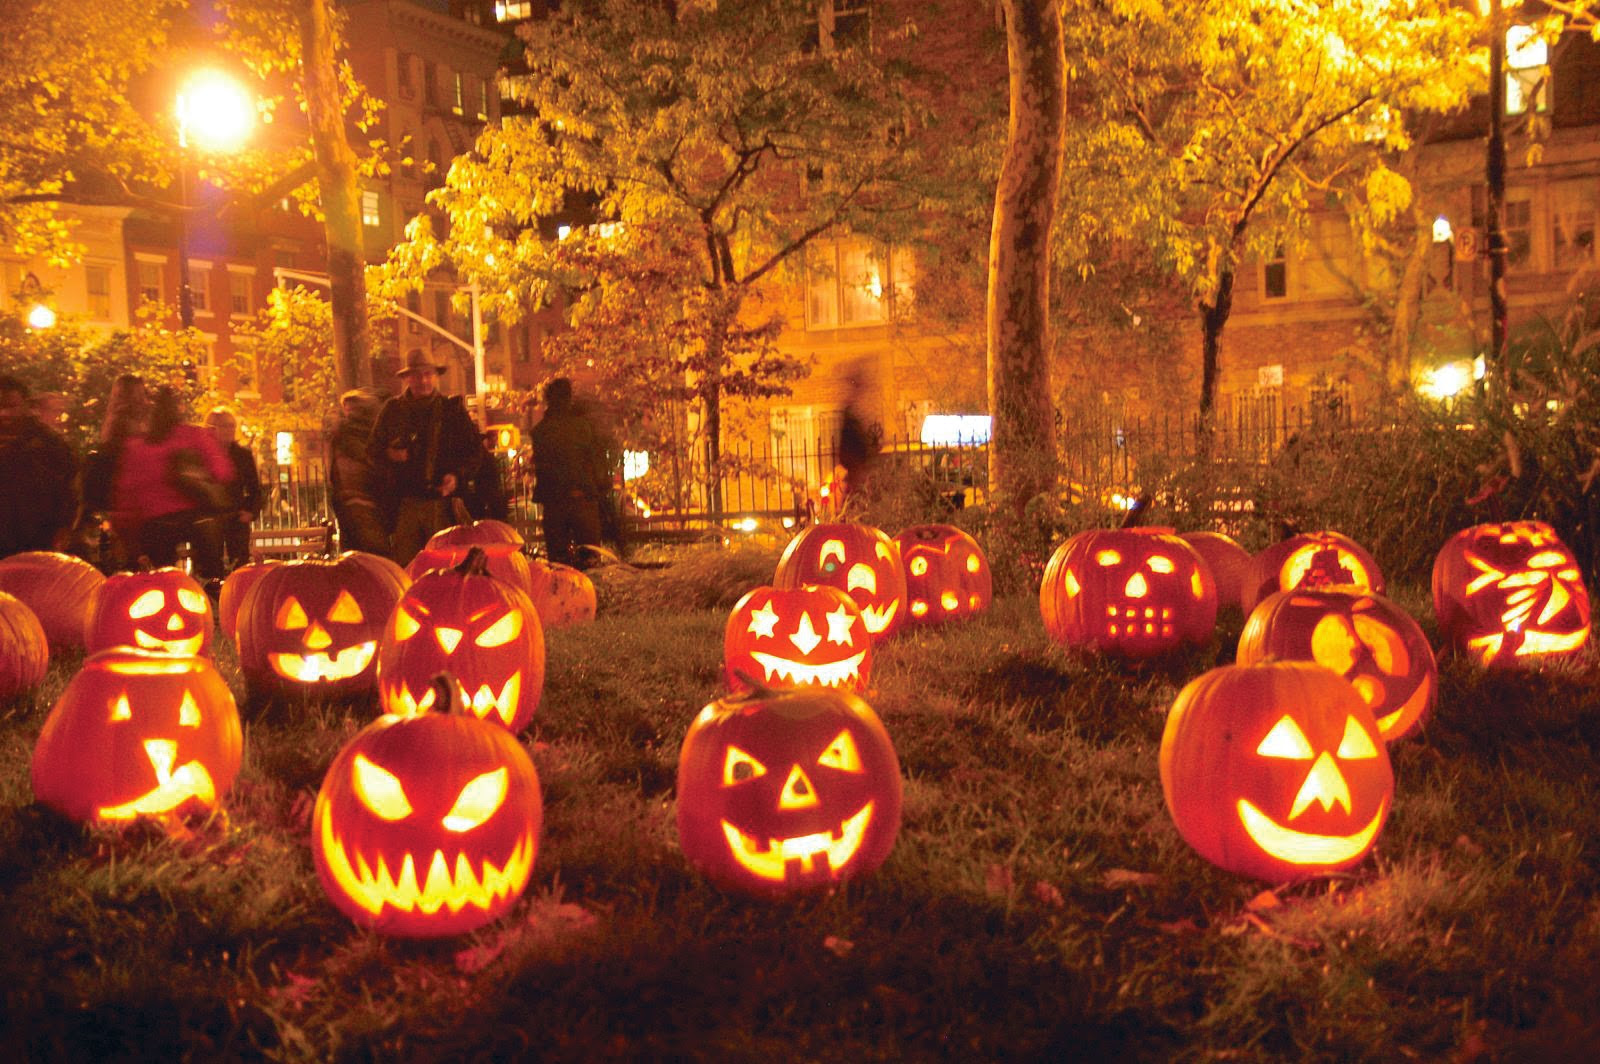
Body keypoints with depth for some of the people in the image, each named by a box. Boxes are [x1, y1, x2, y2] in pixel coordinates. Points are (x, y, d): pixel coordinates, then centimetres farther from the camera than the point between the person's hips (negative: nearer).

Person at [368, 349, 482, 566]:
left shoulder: (453, 409, 8)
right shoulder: (392, 410, 11)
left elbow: (474, 449, 9)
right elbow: (373, 449, 16)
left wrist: (456, 475, -8)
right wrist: (389, 455, -6)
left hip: (443, 501, -1)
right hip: (404, 504, 1)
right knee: (404, 566, -2)